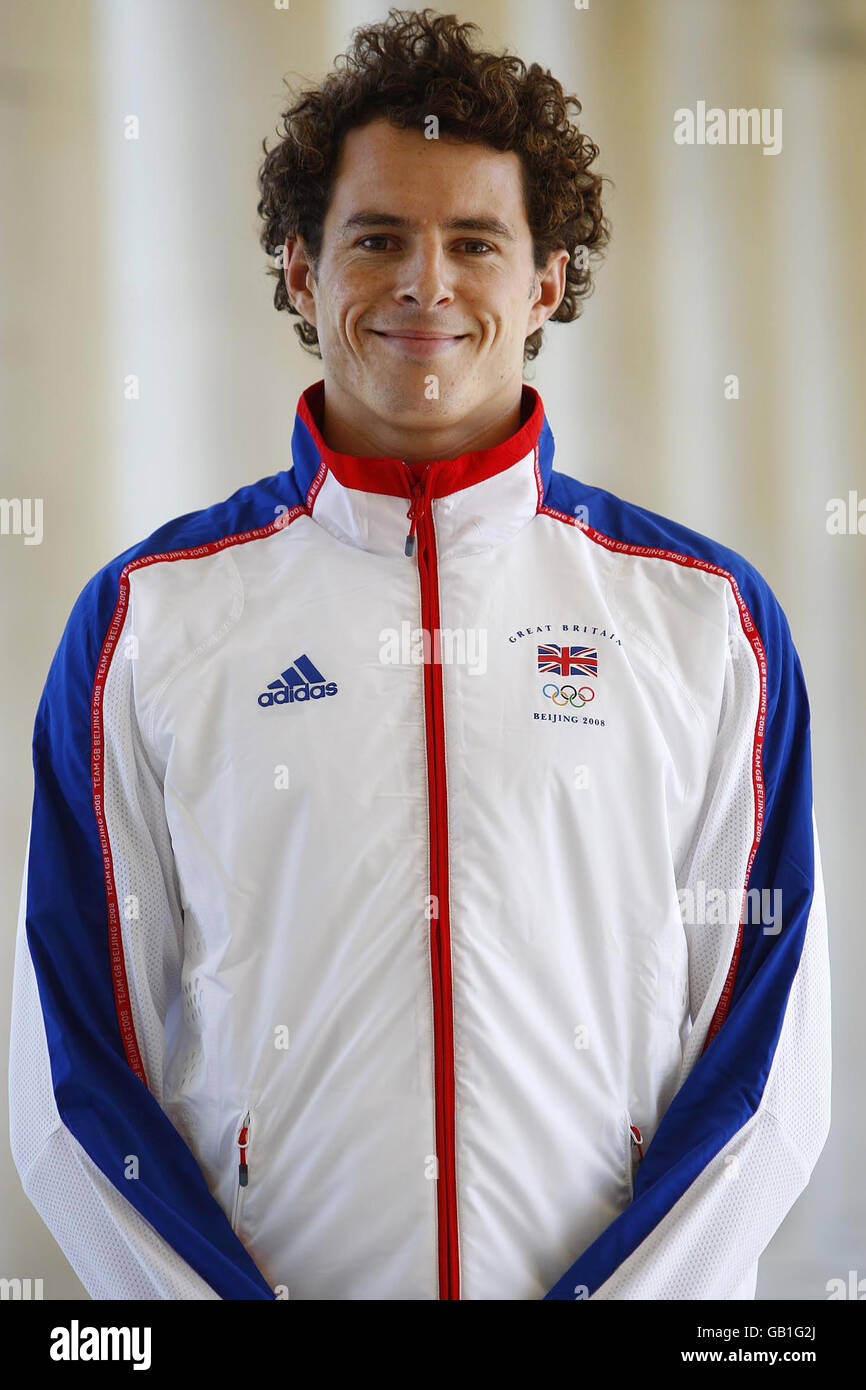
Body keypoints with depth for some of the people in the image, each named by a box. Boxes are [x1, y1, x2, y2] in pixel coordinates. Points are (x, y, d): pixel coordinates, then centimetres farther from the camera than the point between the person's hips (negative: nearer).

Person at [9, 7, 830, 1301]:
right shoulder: (149, 615, 0)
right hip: (255, 1266, 0)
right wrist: (220, 1295, -13)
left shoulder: (706, 615, 1)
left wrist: (615, 1293, -12)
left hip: (636, 1271, 1)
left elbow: (770, 1051, -1)